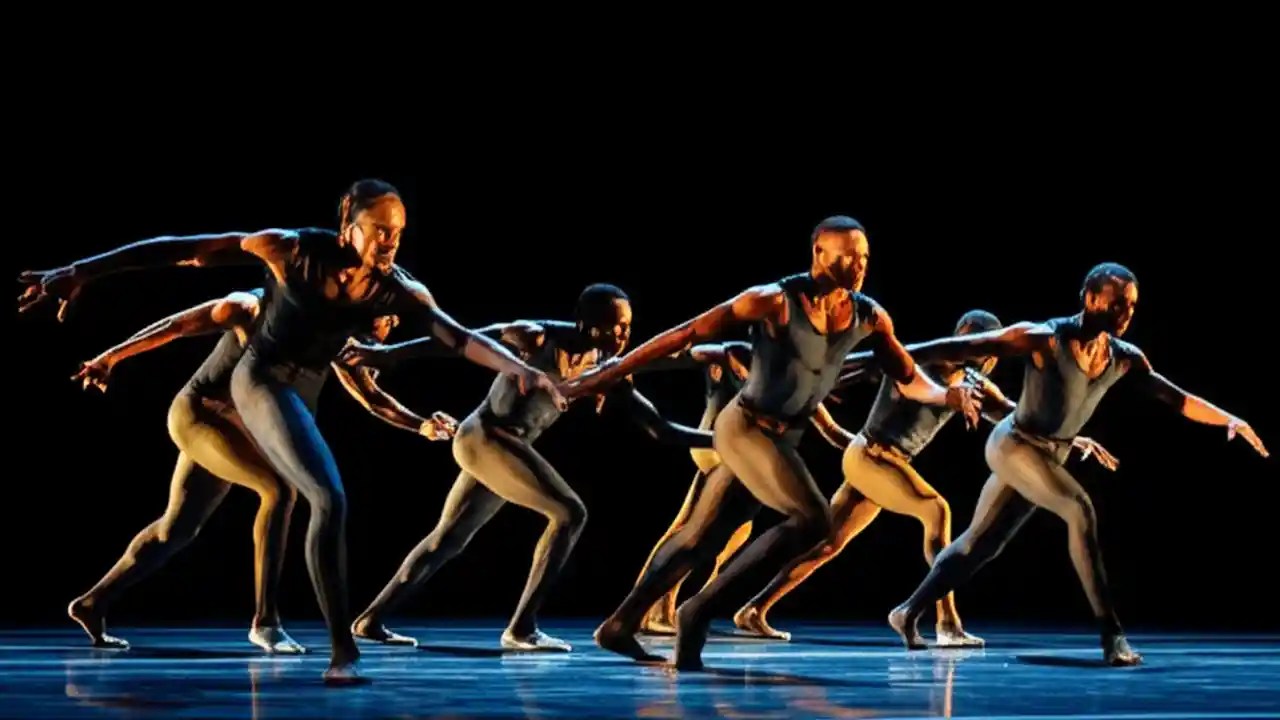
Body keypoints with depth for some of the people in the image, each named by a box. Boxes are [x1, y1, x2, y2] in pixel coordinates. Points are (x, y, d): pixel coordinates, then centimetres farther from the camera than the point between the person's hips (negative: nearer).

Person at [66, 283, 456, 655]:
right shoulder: (253, 307, -24)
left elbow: (372, 397, -2)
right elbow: (175, 325, -14)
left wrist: (421, 425, -18)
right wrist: (110, 357, -9)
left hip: (235, 428, 8)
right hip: (197, 414, -8)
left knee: (178, 528, 15)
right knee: (280, 487, -24)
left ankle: (93, 602, 28)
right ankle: (264, 621, -23)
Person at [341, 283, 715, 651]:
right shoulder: (543, 338, -19)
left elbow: (663, 430, 1)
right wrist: (387, 354, -14)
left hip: (504, 445, 8)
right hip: (485, 437, -8)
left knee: (449, 537, 18)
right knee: (569, 512, -14)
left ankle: (371, 619, 29)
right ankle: (521, 629, -13)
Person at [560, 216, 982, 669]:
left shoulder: (870, 318, -4)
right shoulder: (776, 301, -20)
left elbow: (910, 380, 4)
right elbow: (685, 335, -17)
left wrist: (948, 395, -21)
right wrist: (606, 375, -18)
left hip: (784, 438, 7)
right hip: (744, 428, -7)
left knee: (701, 538, 15)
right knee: (813, 520, -22)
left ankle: (620, 625, 29)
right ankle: (699, 610, -16)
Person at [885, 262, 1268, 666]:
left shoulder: (1126, 358, -6)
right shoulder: (1044, 338, -24)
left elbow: (1174, 397, 5)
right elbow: (963, 347, -23)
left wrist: (1229, 420, -4)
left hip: (1051, 455, 7)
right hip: (1013, 446, -7)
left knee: (981, 543, 14)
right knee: (1080, 511, -25)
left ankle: (908, 613, 29)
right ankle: (1111, 634, -25)